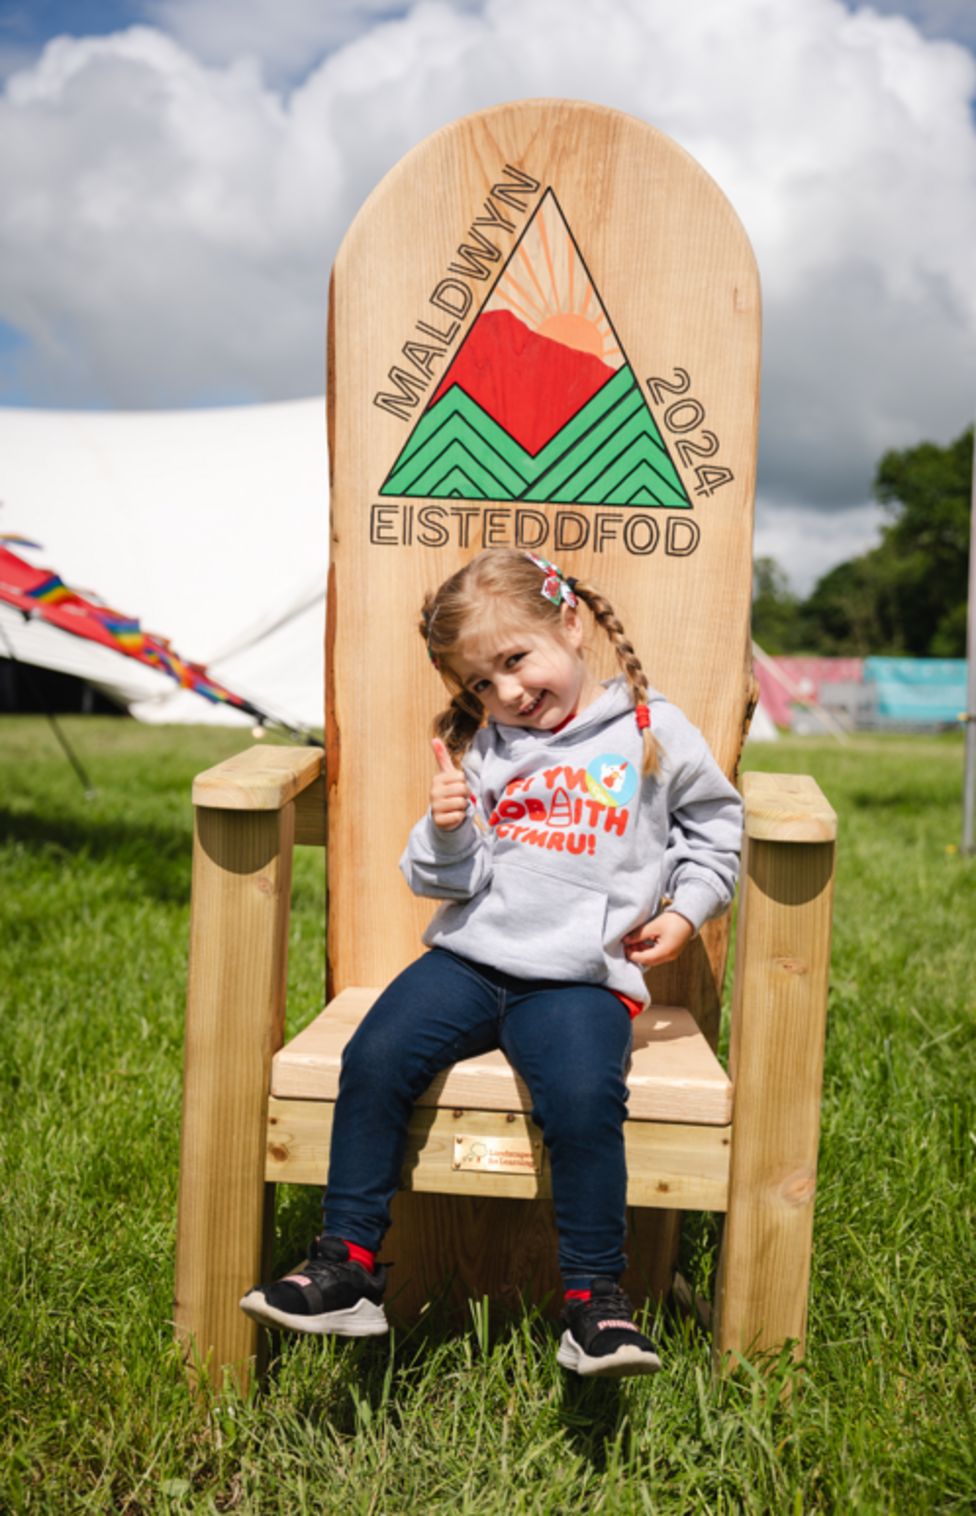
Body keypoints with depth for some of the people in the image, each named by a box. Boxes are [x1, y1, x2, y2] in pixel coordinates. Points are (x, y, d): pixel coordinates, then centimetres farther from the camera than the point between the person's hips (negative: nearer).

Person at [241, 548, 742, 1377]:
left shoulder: (653, 734, 5)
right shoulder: (481, 749, 12)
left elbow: (715, 827, 18)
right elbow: (451, 881, 10)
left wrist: (685, 910, 6)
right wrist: (448, 835, -11)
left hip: (580, 974, -3)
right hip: (470, 956, 3)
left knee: (584, 1099, -28)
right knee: (376, 1058, -19)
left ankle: (595, 1294, -7)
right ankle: (347, 1263, -5)